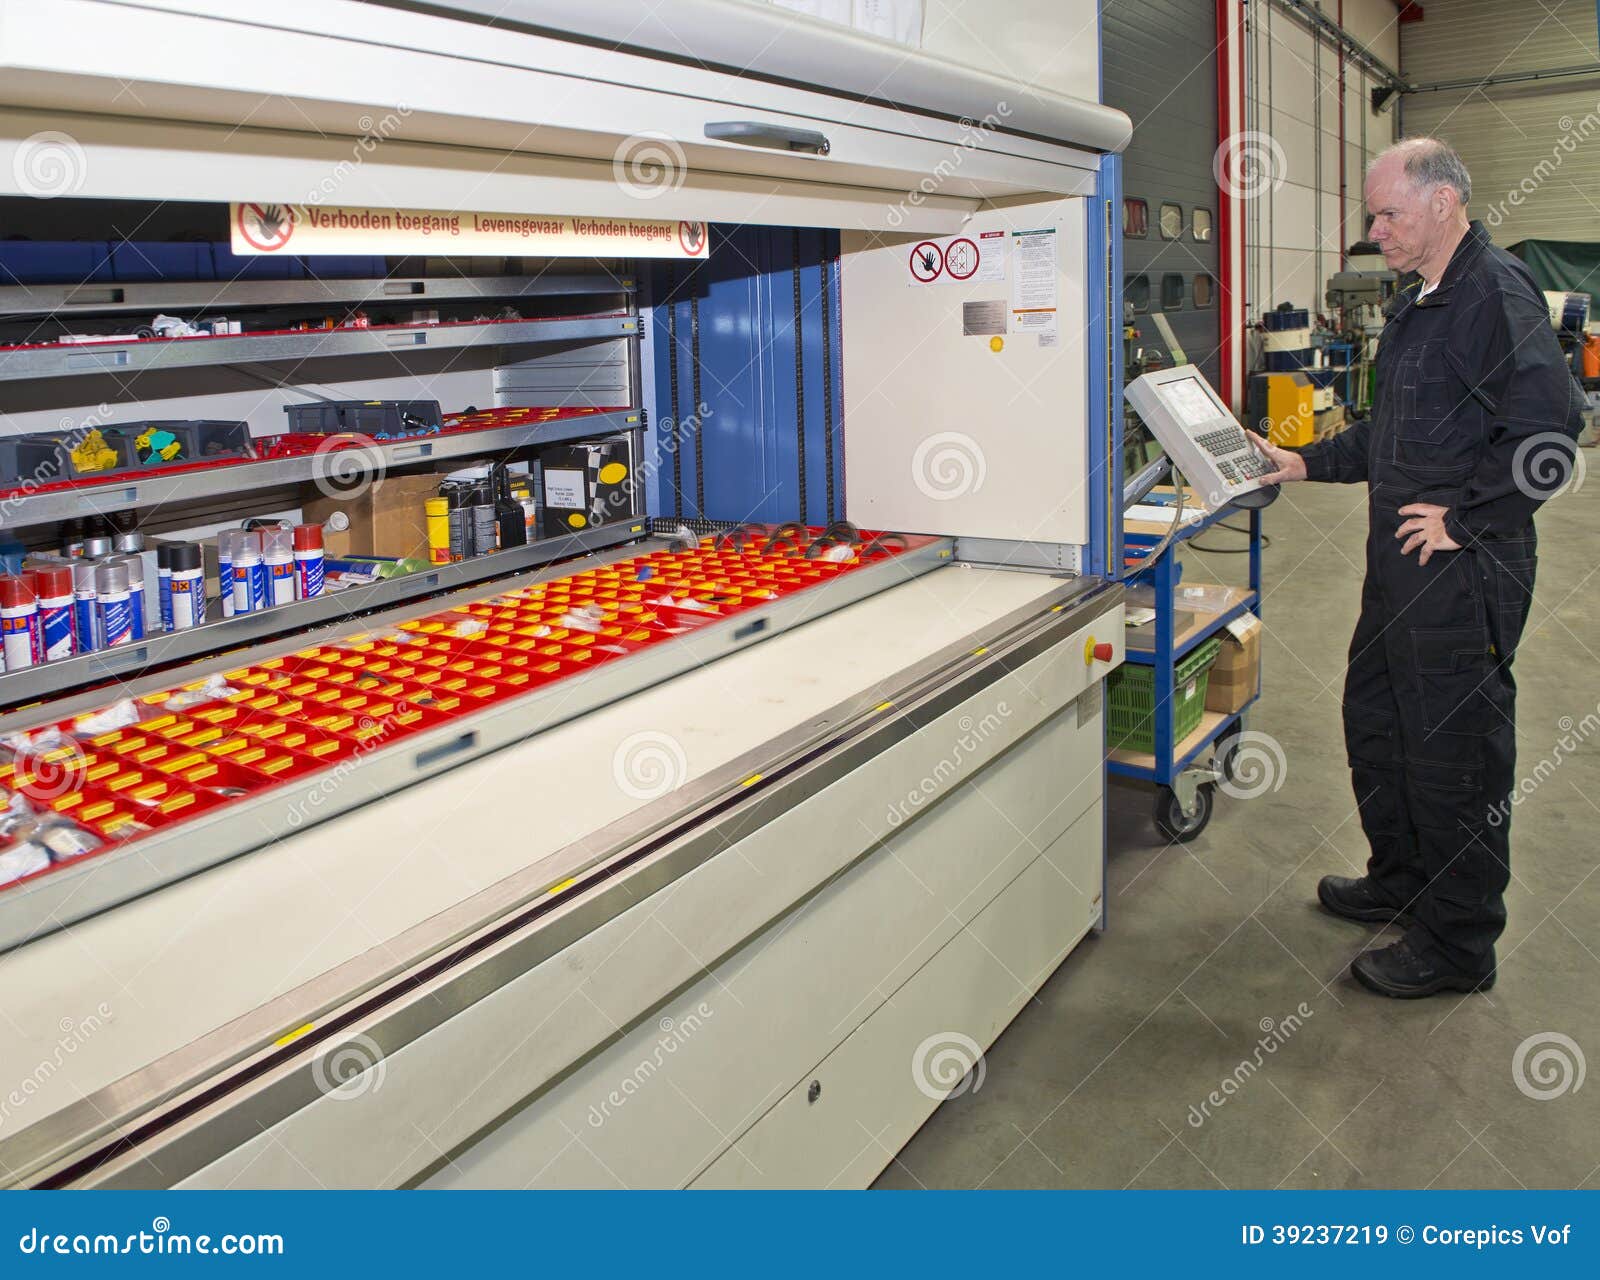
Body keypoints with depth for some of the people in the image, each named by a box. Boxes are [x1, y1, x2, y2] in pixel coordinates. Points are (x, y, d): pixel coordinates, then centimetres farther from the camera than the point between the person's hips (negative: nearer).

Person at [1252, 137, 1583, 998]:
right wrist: (1304, 464, 16)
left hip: (1463, 573, -10)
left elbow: (1549, 430, -24)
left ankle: (1457, 945, 16)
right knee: (1375, 725, 20)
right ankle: (1402, 884, 39)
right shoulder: (1415, 302, 15)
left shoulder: (1496, 293, -16)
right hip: (1400, 569, 10)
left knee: (1454, 751, 1)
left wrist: (1462, 519, -21)